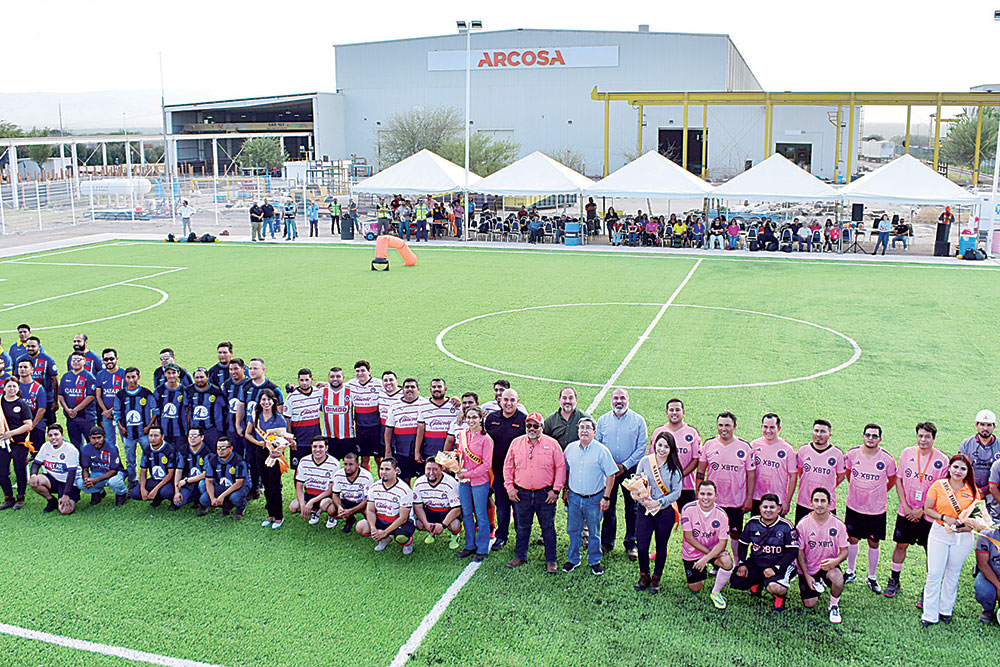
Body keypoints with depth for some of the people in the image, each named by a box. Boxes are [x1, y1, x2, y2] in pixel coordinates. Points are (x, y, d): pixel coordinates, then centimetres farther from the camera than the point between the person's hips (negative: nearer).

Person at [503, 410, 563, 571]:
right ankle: (520, 556, 27)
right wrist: (510, 488, 2)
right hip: (521, 494, 2)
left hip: (545, 494, -2)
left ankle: (551, 560, 15)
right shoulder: (516, 443, 5)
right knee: (522, 526, 13)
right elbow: (508, 466, 10)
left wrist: (556, 490, -6)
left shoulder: (552, 444, -1)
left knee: (548, 527, 5)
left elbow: (560, 467, -1)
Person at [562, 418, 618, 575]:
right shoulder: (570, 448, 1)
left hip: (594, 498, -3)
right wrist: (565, 490, 13)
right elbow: (566, 470, 16)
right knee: (573, 530, 12)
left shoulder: (601, 450, -10)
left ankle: (594, 561, 26)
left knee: (594, 532, 9)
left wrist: (606, 497, -10)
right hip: (574, 497, 3)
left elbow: (611, 474, -7)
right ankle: (573, 559, 28)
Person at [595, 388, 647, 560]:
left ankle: (631, 544, 16)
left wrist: (625, 465, -11)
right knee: (608, 507, 8)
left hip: (630, 470, -1)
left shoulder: (638, 420, 0)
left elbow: (641, 447, -3)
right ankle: (606, 542, 21)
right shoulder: (603, 420, 5)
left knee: (632, 508, 4)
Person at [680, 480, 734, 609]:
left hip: (713, 549, 0)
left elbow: (722, 542, -17)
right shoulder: (688, 509, -19)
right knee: (695, 589, 2)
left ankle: (716, 593, -5)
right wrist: (707, 551, -20)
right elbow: (688, 537, -16)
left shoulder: (721, 514, -17)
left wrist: (706, 558, -30)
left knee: (727, 562, -31)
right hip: (692, 553, 0)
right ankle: (703, 571, 38)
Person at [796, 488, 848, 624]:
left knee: (838, 579, -34)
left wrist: (835, 561, -26)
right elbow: (800, 552, -5)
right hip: (808, 568, 0)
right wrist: (807, 576, -10)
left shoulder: (838, 524, -10)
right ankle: (818, 584, 33)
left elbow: (844, 551, -3)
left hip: (828, 565, 0)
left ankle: (834, 605, -3)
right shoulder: (803, 524, -12)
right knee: (809, 604, -1)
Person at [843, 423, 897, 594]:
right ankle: (850, 572, 30)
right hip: (854, 505, 1)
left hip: (876, 509, -1)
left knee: (874, 543, 8)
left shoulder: (887, 459, -12)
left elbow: (892, 481, 5)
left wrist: (878, 494, 7)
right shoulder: (852, 454, -8)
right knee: (852, 539, 12)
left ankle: (872, 578, 24)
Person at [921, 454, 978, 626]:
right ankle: (929, 615, 7)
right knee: (934, 574, -2)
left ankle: (946, 610, 30)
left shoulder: (972, 490, 0)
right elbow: (927, 509, -2)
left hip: (963, 538, 1)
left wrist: (969, 526, -13)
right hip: (939, 534, -1)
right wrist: (945, 518, -16)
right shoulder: (939, 485, -5)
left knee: (953, 574, 13)